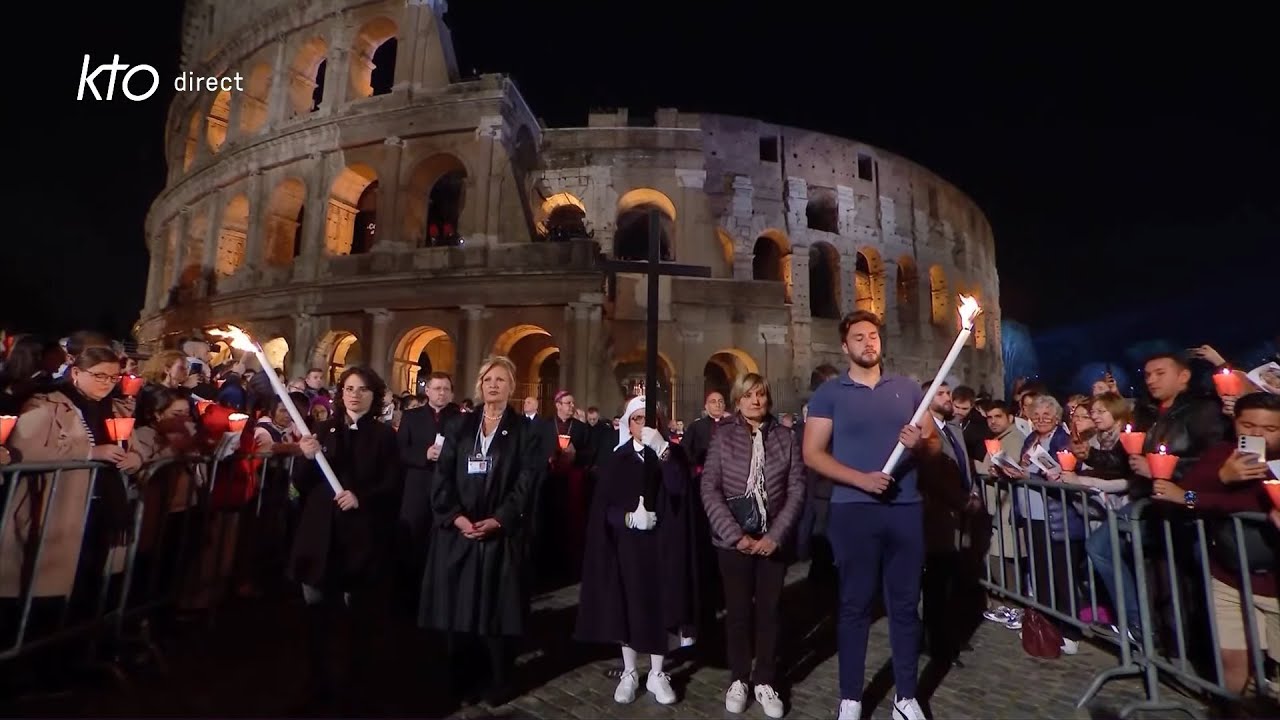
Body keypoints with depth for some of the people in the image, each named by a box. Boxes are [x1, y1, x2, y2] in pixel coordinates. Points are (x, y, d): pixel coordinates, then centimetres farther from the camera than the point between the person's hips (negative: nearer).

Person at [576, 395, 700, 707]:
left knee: (659, 605, 8)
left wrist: (662, 449, -28)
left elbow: (678, 489, -20)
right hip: (626, 545, 1)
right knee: (627, 605, 9)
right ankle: (629, 672, 27)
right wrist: (629, 517, -19)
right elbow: (602, 507, -2)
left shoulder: (672, 454, -1)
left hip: (661, 544, 0)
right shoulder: (617, 459, 0)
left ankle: (657, 674, 26)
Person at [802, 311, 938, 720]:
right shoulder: (829, 393, -1)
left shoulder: (908, 389, 10)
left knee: (905, 603, 12)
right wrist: (862, 479, -18)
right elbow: (812, 454, -7)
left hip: (906, 509, 3)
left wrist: (921, 443, -13)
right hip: (853, 510, -3)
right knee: (855, 605, 7)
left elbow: (936, 444, 11)